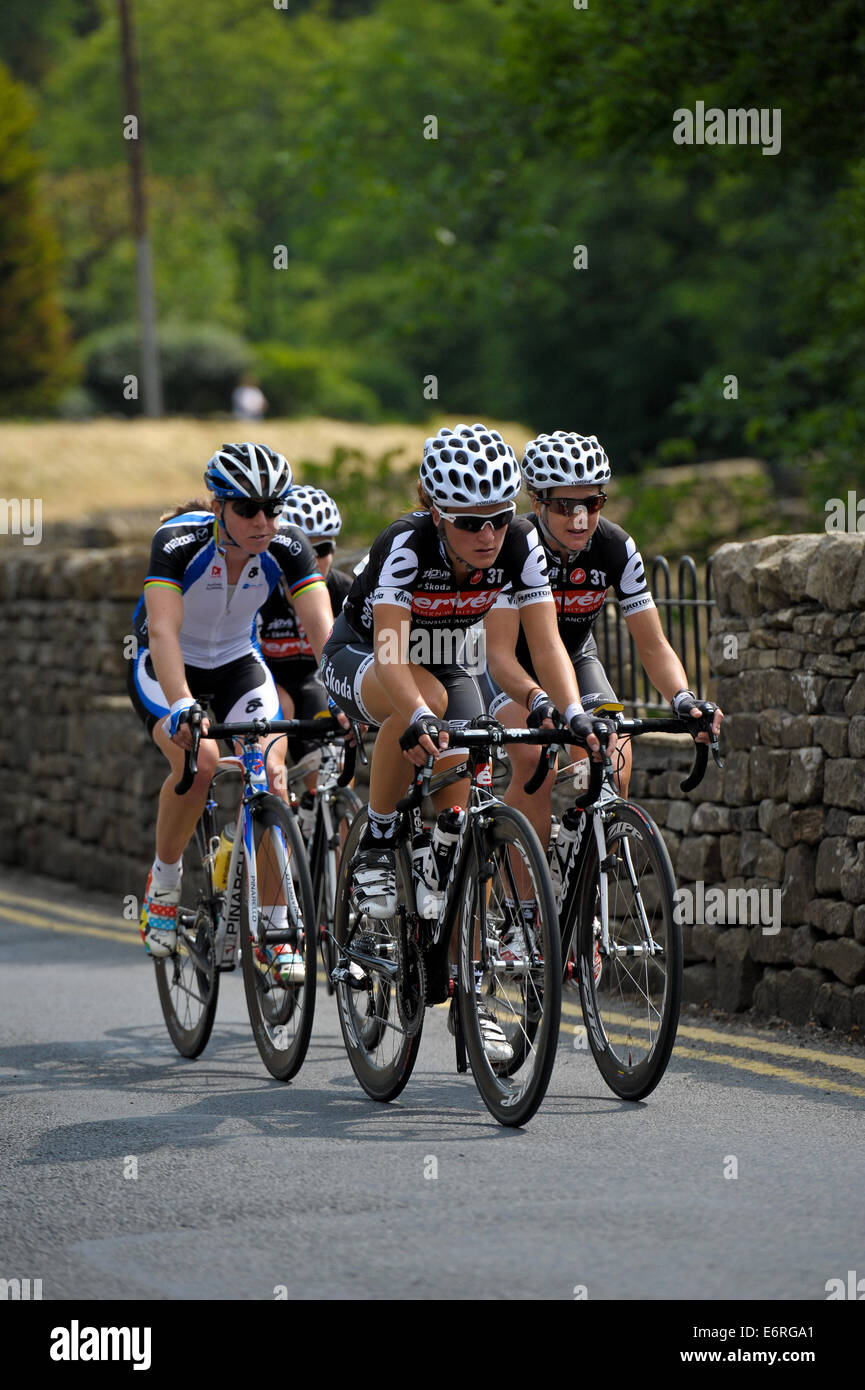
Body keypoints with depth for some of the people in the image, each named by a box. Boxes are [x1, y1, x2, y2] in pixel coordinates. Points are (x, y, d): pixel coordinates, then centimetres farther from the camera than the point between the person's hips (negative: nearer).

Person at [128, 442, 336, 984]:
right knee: (199, 760, -31)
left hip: (238, 663, 3)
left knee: (271, 777, -18)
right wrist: (183, 709, -56)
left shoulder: (287, 547, -21)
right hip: (165, 668, -3)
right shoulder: (179, 542, -30)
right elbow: (164, 632, -41)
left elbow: (323, 628, -29)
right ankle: (165, 881, -6)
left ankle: (275, 928, -5)